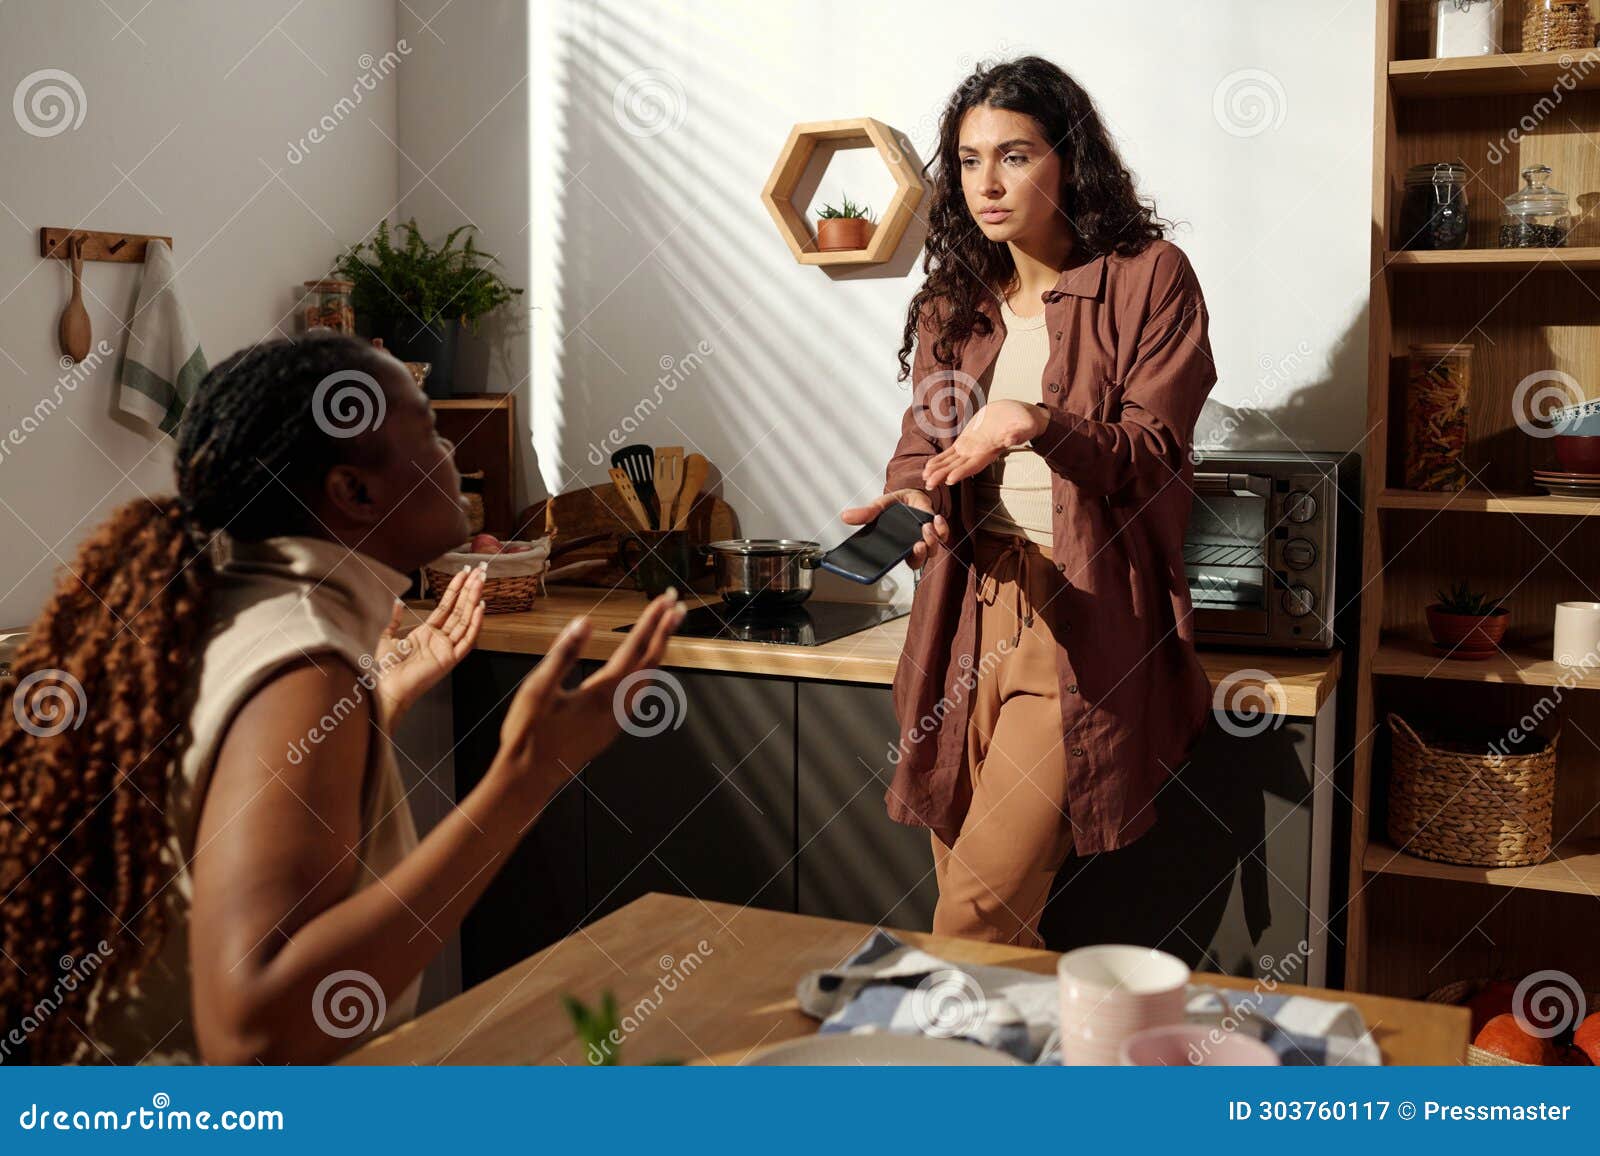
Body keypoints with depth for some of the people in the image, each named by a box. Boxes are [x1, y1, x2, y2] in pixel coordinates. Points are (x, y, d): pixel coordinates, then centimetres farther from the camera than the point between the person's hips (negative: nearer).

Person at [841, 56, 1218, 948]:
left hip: (1083, 619, -5)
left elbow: (1156, 453, -5)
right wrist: (908, 501, -14)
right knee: (980, 905, 7)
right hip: (969, 613, 5)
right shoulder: (954, 298, 16)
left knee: (977, 914, -10)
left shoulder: (1148, 277, 0)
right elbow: (924, 441, 10)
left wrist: (1039, 424, -24)